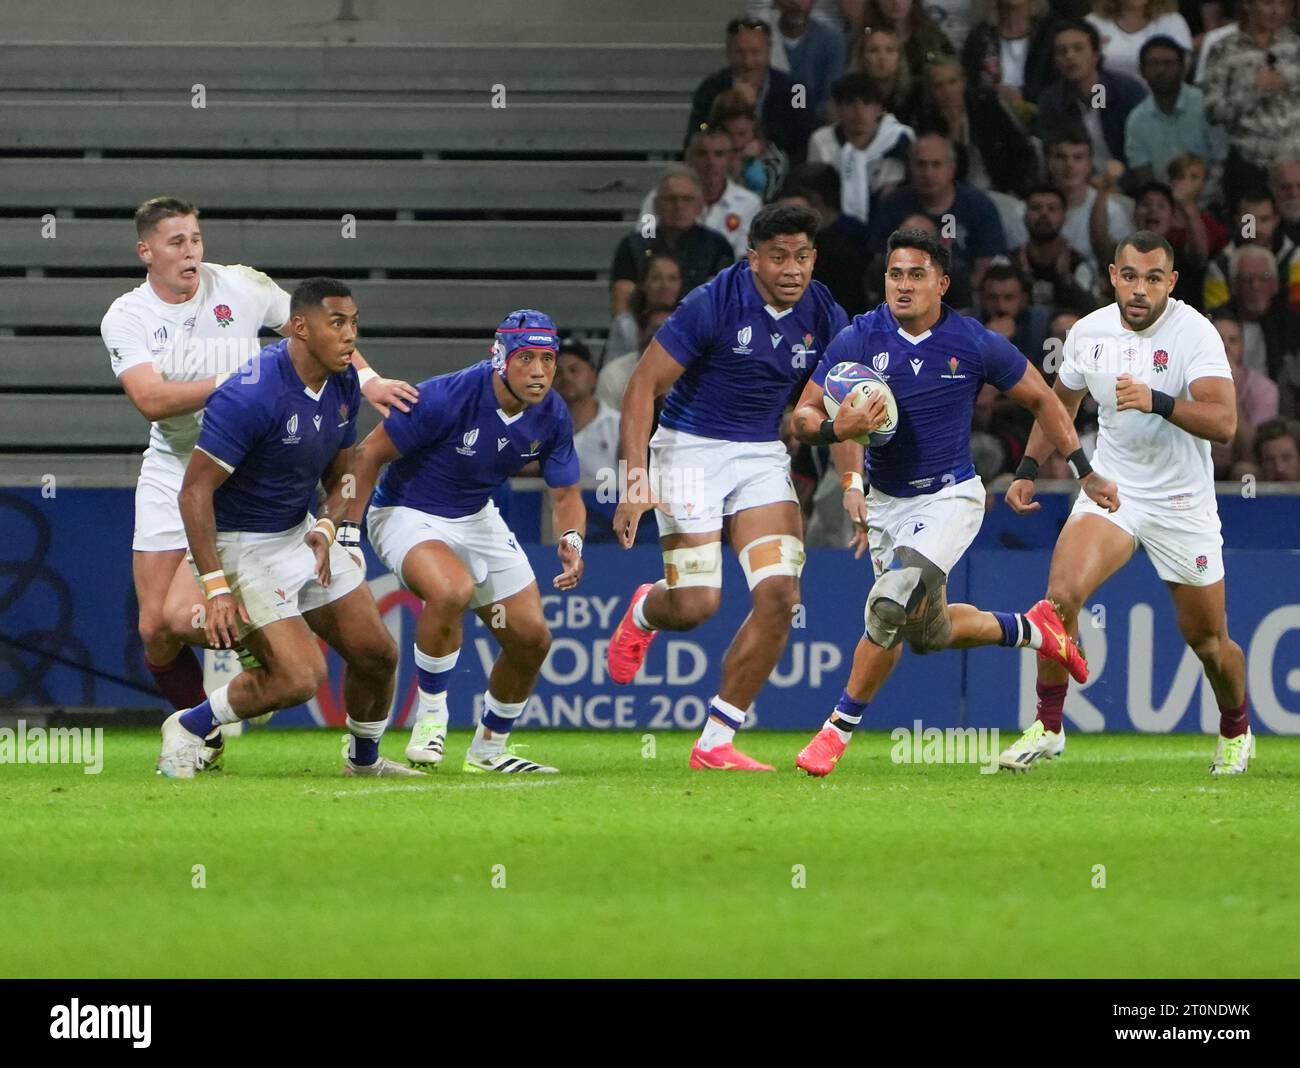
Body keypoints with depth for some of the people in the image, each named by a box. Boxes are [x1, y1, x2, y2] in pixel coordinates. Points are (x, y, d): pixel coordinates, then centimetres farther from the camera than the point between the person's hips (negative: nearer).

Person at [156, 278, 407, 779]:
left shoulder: (343, 384, -1)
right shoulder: (251, 395, -27)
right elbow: (195, 491, -25)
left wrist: (326, 528, -8)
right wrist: (215, 587, -29)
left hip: (301, 532, 8)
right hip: (242, 545, -8)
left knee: (377, 655, 8)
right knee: (300, 676, -16)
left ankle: (365, 757, 33)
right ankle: (187, 728, 4)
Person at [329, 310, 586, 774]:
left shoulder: (552, 416, -11)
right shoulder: (445, 398, -29)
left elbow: (565, 493, -1)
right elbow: (369, 454, -20)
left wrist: (571, 539, -23)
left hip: (477, 518, 7)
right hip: (407, 513, -7)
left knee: (531, 638, 2)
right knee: (451, 589, -36)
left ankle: (489, 748, 25)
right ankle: (431, 718, -16)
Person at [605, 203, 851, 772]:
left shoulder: (825, 319, -4)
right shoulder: (713, 304, -19)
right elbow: (642, 387, -15)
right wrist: (635, 479, -23)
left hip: (763, 457, 4)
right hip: (689, 448, -4)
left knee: (779, 593, -14)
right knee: (694, 605, -13)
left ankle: (715, 742, -3)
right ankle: (644, 610, 29)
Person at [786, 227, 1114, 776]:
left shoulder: (975, 344, -13)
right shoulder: (859, 339, -11)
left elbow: (1041, 398, 3)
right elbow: (803, 415, -9)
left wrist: (1086, 472, 4)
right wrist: (836, 428, -33)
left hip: (950, 496, -4)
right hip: (885, 500, 4)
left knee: (890, 605, -23)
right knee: (927, 631, 14)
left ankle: (839, 729, -9)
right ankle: (1030, 629, 39)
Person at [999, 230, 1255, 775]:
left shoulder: (1195, 332, -17)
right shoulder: (1088, 332, -3)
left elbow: (1223, 422, -30)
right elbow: (1061, 401, 17)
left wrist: (1158, 401, -43)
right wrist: (1028, 469, 11)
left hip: (1184, 503, -2)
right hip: (1111, 487, 2)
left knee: (1207, 641, 7)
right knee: (1062, 592, -23)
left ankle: (1235, 730, 37)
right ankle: (1048, 726, -9)